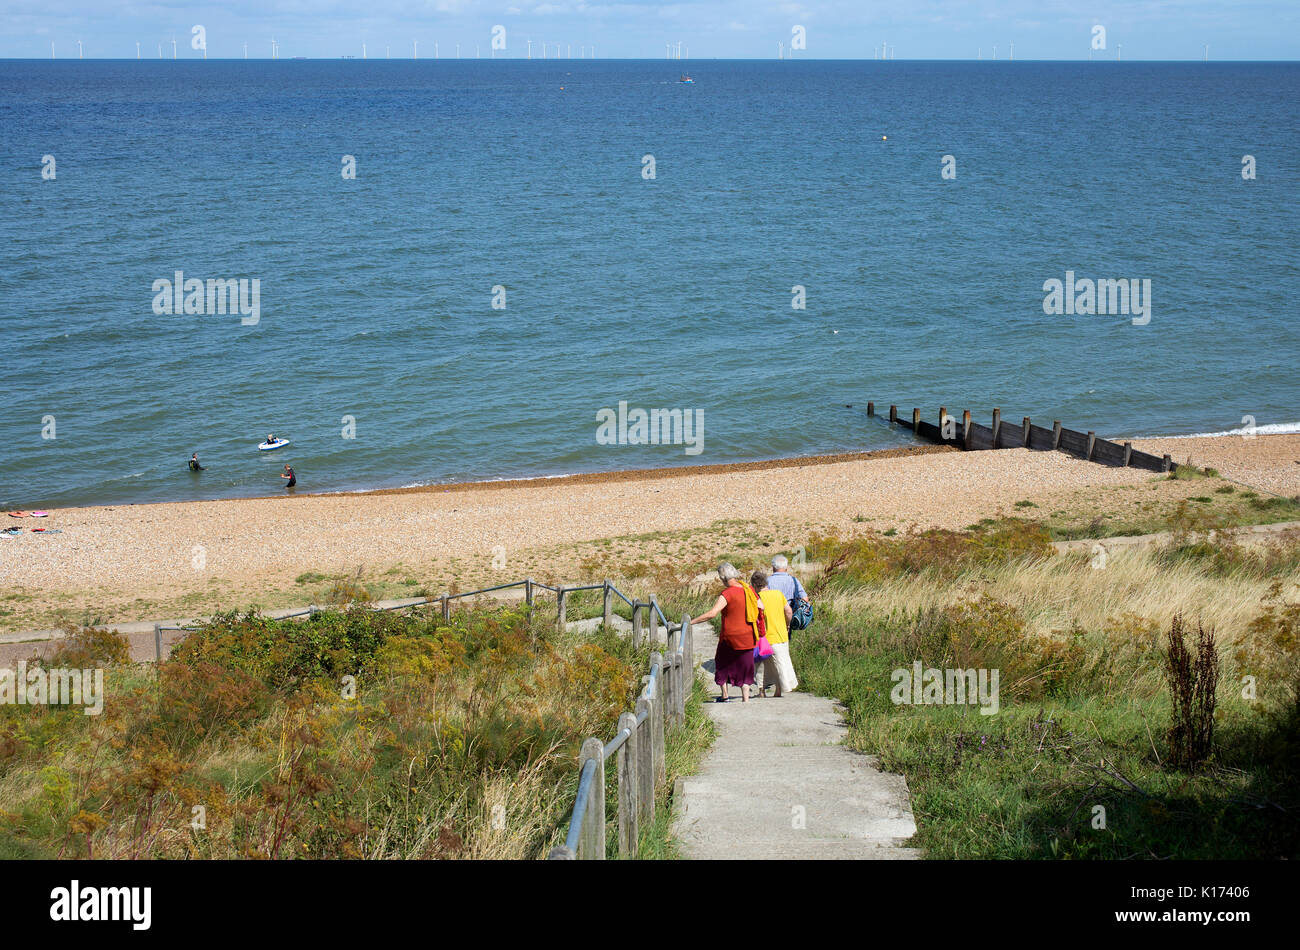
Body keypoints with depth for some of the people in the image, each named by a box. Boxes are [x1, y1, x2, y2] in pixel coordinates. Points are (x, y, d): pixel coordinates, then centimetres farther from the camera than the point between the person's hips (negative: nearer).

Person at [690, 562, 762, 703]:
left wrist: (690, 622, -23)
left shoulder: (727, 594, -19)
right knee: (744, 665, 13)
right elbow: (761, 608, 11)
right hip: (749, 637, 5)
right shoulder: (748, 589, 1)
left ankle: (725, 695, 18)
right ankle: (745, 698, 9)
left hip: (730, 637, -5)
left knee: (722, 663, 17)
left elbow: (711, 614, -27)